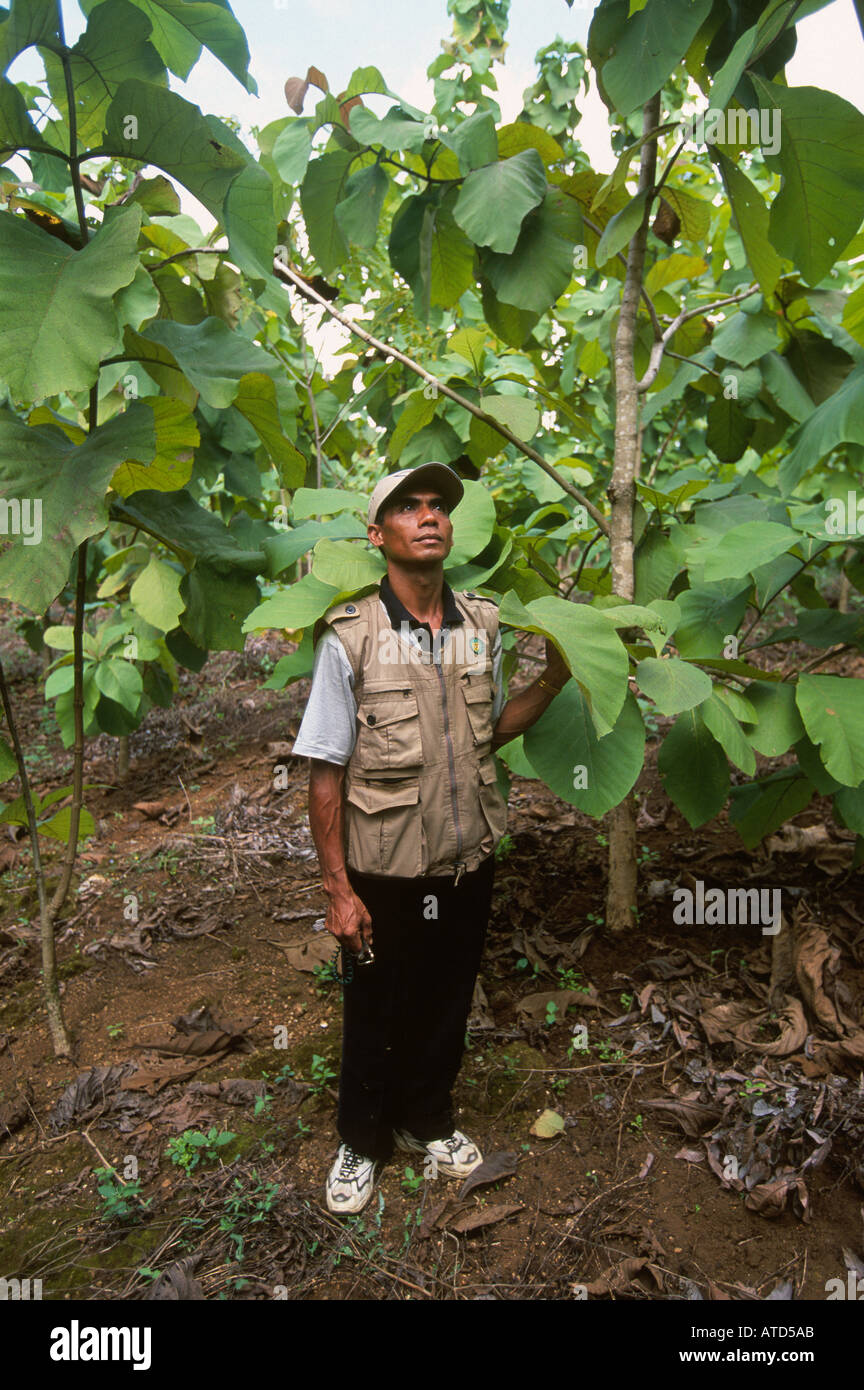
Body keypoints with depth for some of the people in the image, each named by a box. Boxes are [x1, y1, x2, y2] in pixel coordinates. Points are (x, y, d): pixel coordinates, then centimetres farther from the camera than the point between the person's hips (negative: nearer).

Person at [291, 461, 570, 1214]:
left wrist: (553, 680, -3)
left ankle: (427, 1121, 49)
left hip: (468, 864, 4)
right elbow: (326, 773, -12)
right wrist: (338, 888, -12)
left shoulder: (483, 624, -2)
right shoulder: (350, 637, -15)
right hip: (385, 873, -3)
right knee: (374, 1015, 17)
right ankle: (361, 1141, 44)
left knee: (446, 1007, 22)